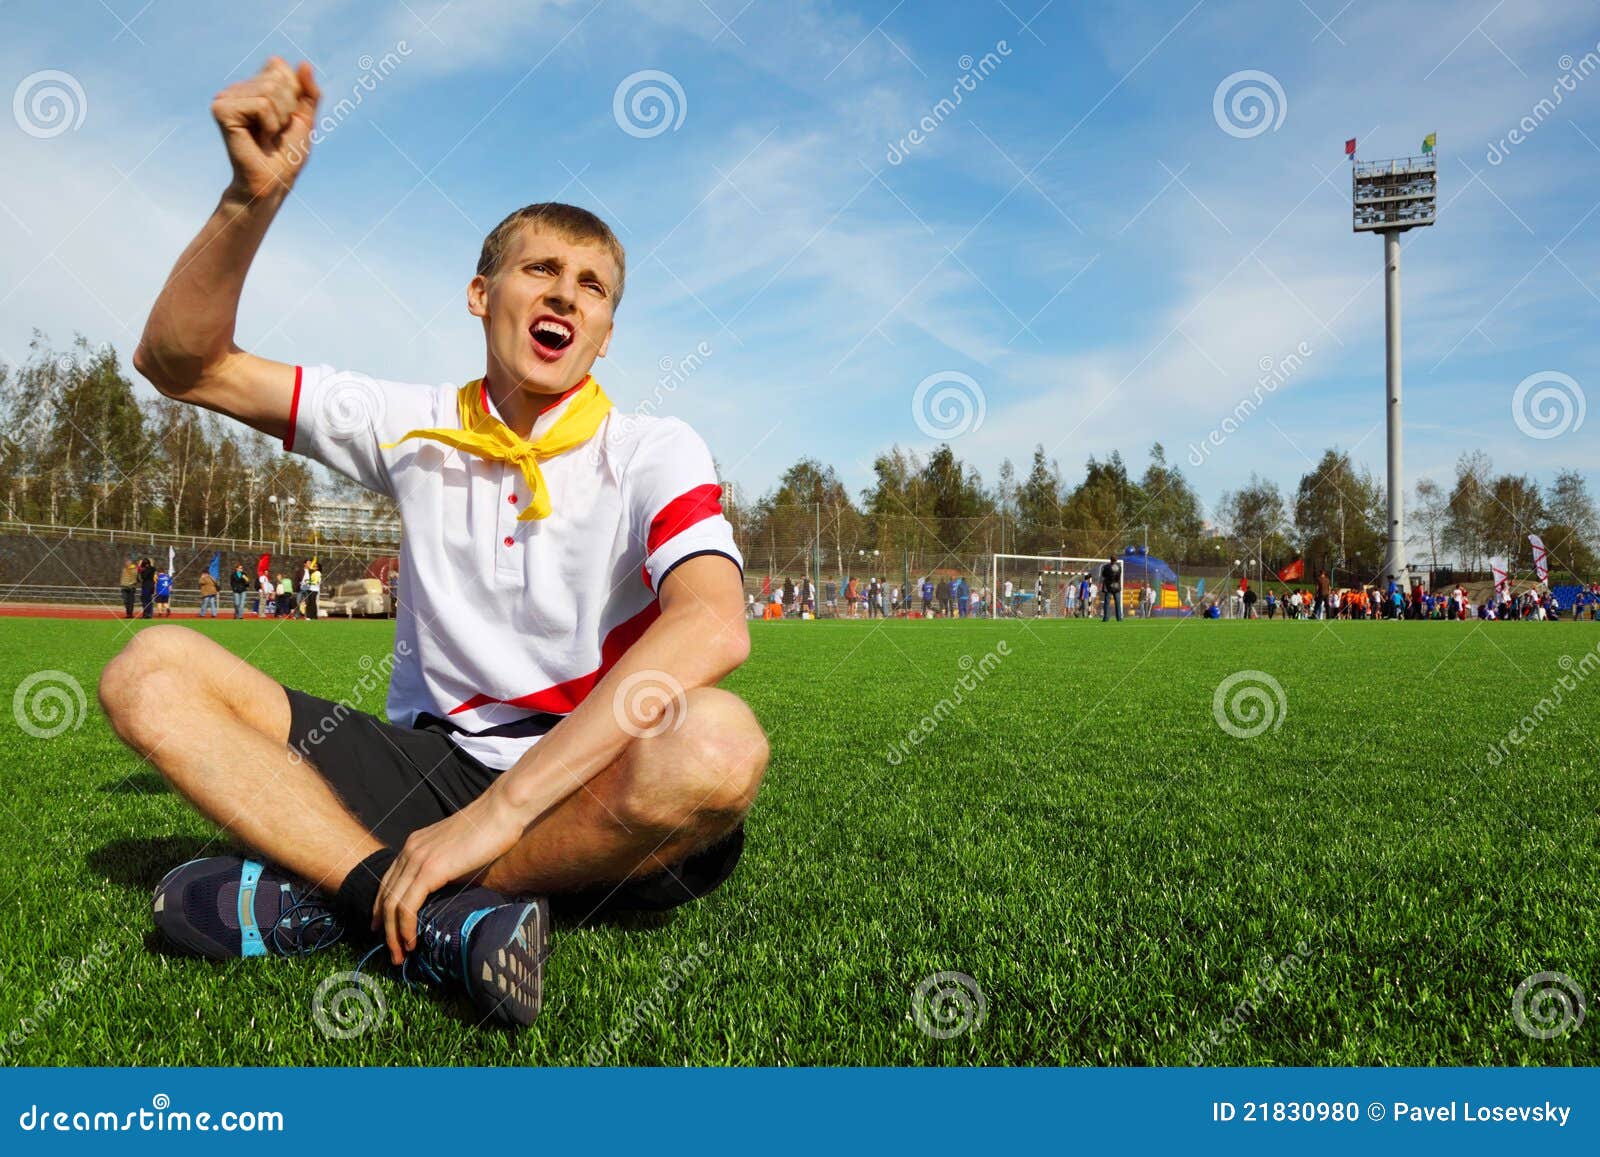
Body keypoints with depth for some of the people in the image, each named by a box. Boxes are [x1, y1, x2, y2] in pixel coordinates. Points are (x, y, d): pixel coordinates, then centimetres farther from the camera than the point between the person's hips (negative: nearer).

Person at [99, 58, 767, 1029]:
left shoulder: (656, 453, -5)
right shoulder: (418, 428, 8)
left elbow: (714, 628, -25)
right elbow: (182, 362, 8)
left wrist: (499, 809, -32)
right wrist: (253, 197, -11)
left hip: (581, 789, -3)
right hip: (428, 761, 4)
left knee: (715, 741, -36)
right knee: (153, 669, -10)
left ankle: (339, 892, -21)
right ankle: (435, 910, -29)